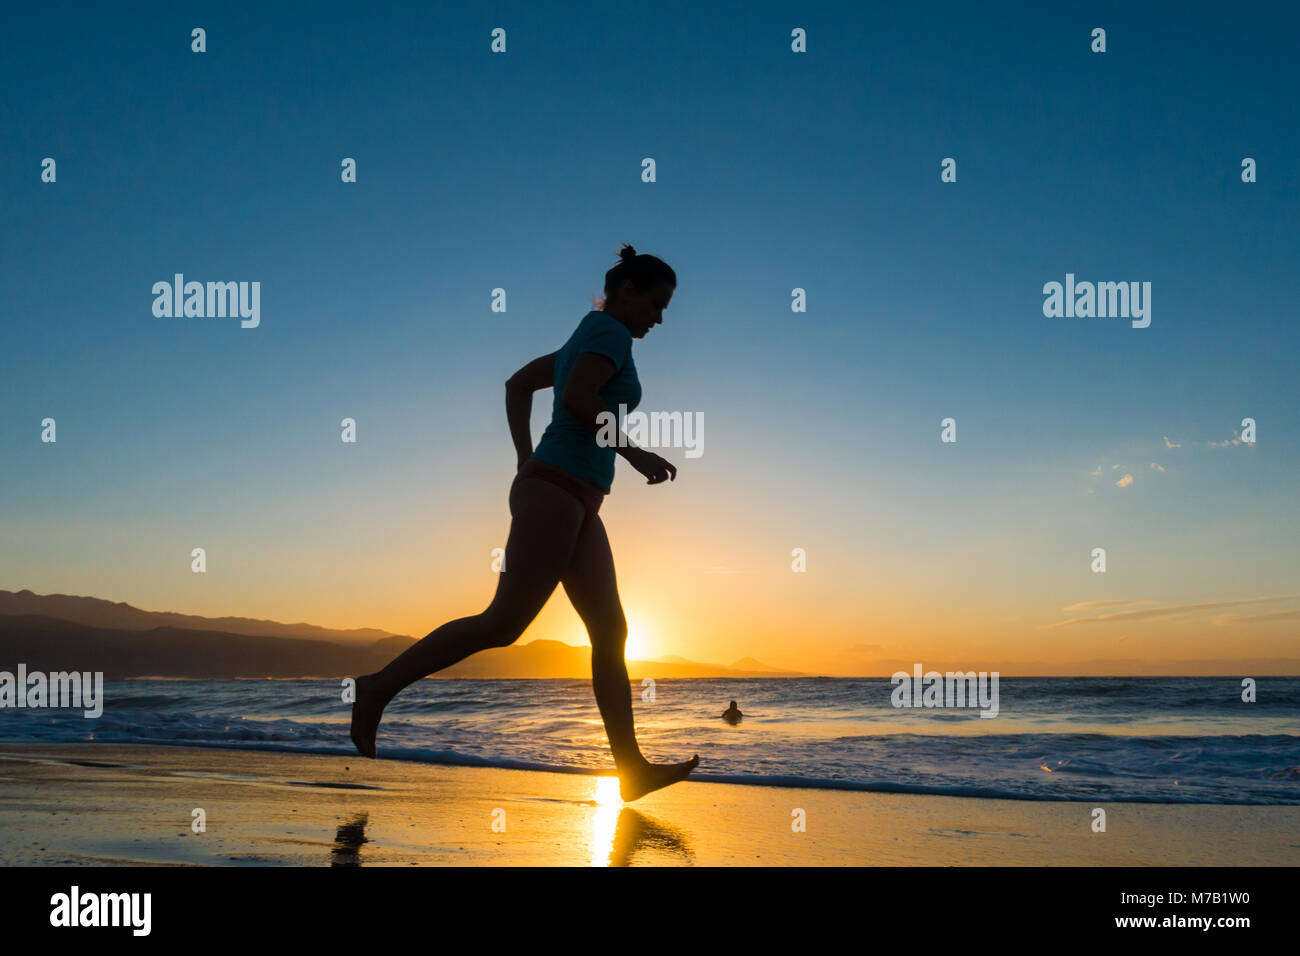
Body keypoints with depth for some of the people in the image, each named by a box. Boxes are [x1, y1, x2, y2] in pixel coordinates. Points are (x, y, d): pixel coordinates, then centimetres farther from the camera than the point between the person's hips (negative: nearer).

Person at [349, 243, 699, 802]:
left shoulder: (584, 339, 24)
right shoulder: (610, 330, -4)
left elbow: (517, 385, 28)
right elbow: (576, 401, -20)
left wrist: (526, 460, 21)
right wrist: (634, 453, -11)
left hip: (576, 507, 10)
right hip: (556, 492, -10)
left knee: (610, 632, 3)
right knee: (505, 623, -10)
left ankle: (632, 769, 3)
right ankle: (381, 687, 0)